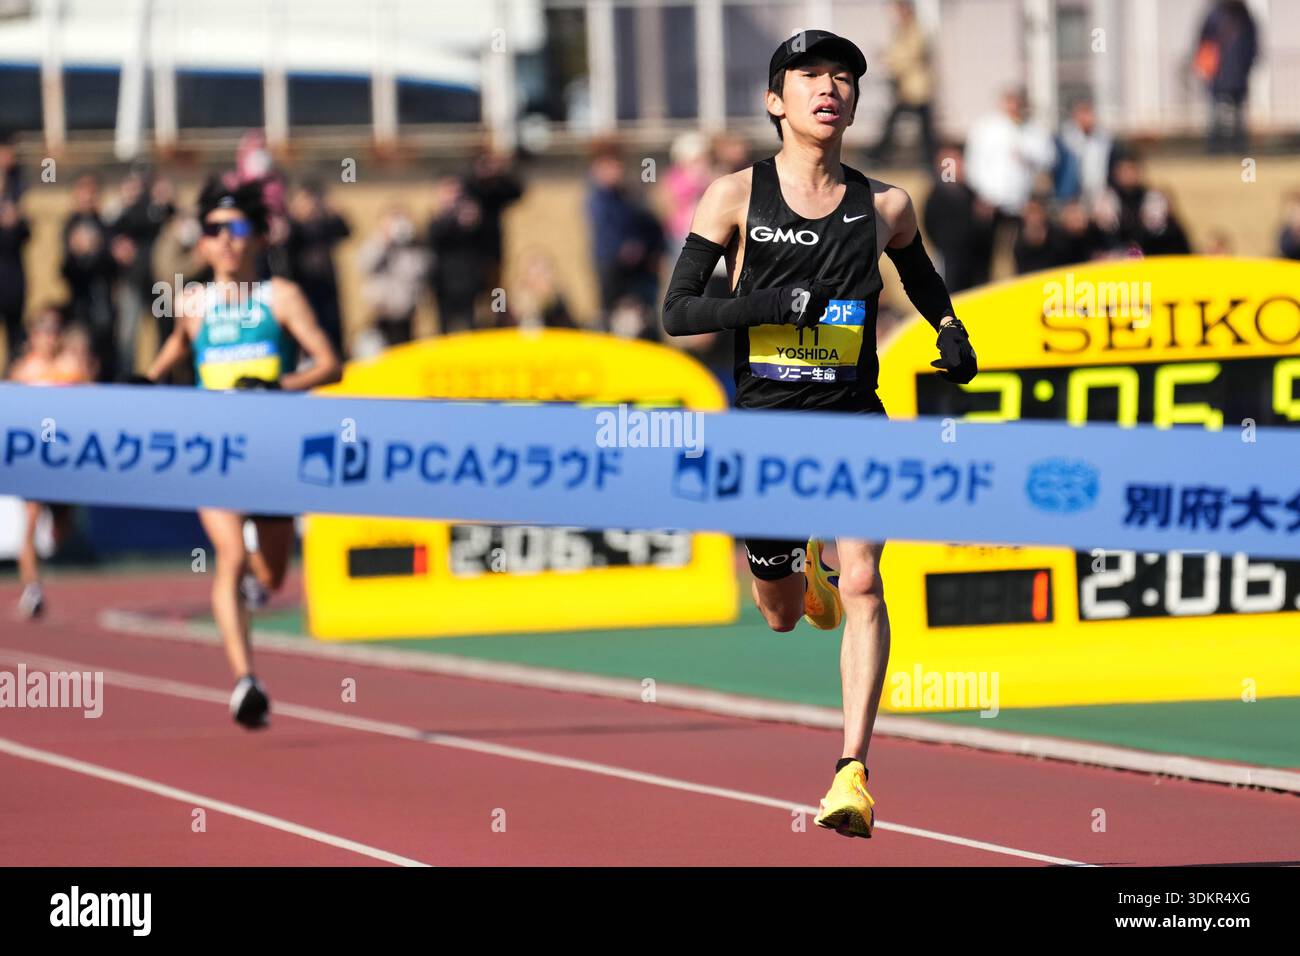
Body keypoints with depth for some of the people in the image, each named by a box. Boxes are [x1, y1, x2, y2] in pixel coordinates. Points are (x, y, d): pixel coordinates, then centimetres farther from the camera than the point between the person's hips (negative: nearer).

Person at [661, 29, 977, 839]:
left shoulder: (884, 207, 2)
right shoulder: (738, 195, -3)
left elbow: (924, 281, 23)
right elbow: (676, 310, -6)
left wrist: (953, 335, 3)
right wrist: (774, 302, -20)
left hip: (854, 420, 0)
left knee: (861, 582, -21)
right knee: (783, 616, 13)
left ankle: (854, 772, -20)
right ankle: (802, 562, 51)